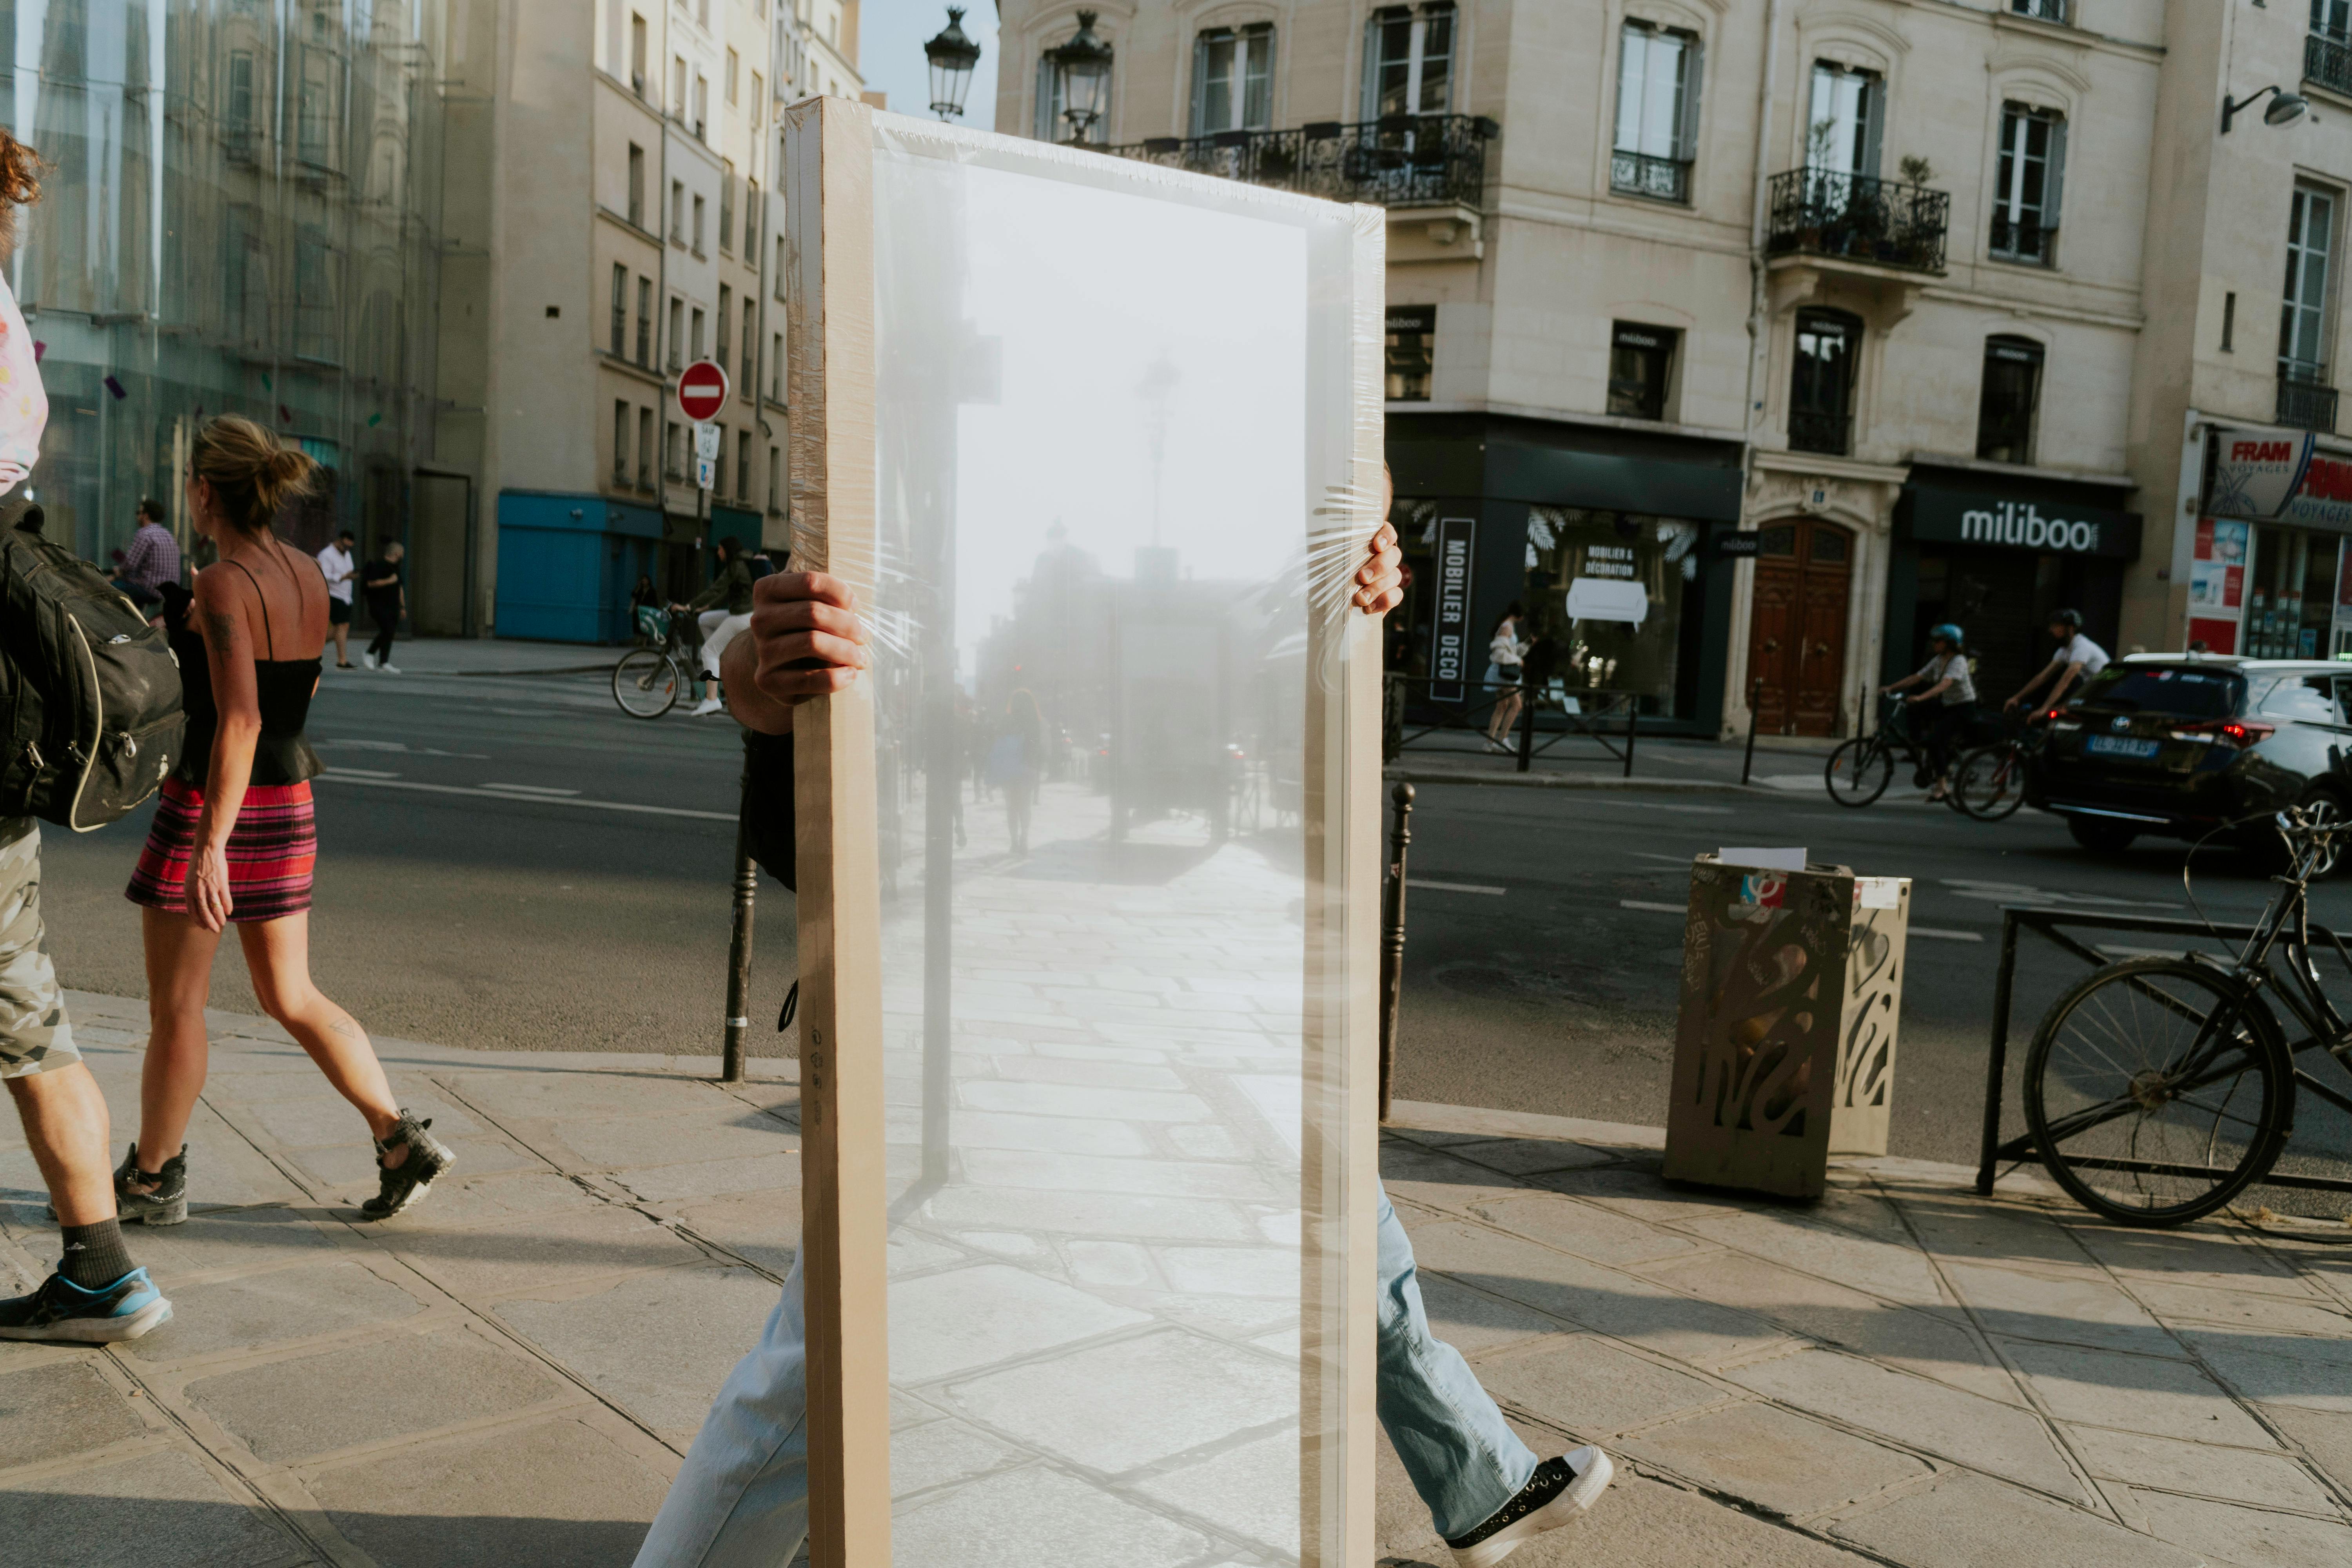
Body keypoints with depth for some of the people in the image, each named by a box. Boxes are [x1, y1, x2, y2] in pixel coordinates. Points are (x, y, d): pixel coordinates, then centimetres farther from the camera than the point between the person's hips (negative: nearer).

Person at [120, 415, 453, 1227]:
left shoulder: (220, 586, -17)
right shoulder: (309, 576, 5)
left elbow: (239, 721, -26)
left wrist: (210, 844, -27)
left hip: (212, 805, -7)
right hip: (288, 803, 7)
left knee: (175, 1006, 9)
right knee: (291, 998, 14)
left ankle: (152, 1178, 24)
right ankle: (401, 1140, 5)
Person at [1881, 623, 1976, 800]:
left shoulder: (1959, 661, -17)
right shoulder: (1938, 661, 8)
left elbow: (1945, 684, -33)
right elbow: (1916, 678, 4)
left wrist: (1921, 698, -47)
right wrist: (1891, 688, -7)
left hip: (1963, 709, -9)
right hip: (1947, 707, 9)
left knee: (1933, 740, -22)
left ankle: (1940, 786, -15)